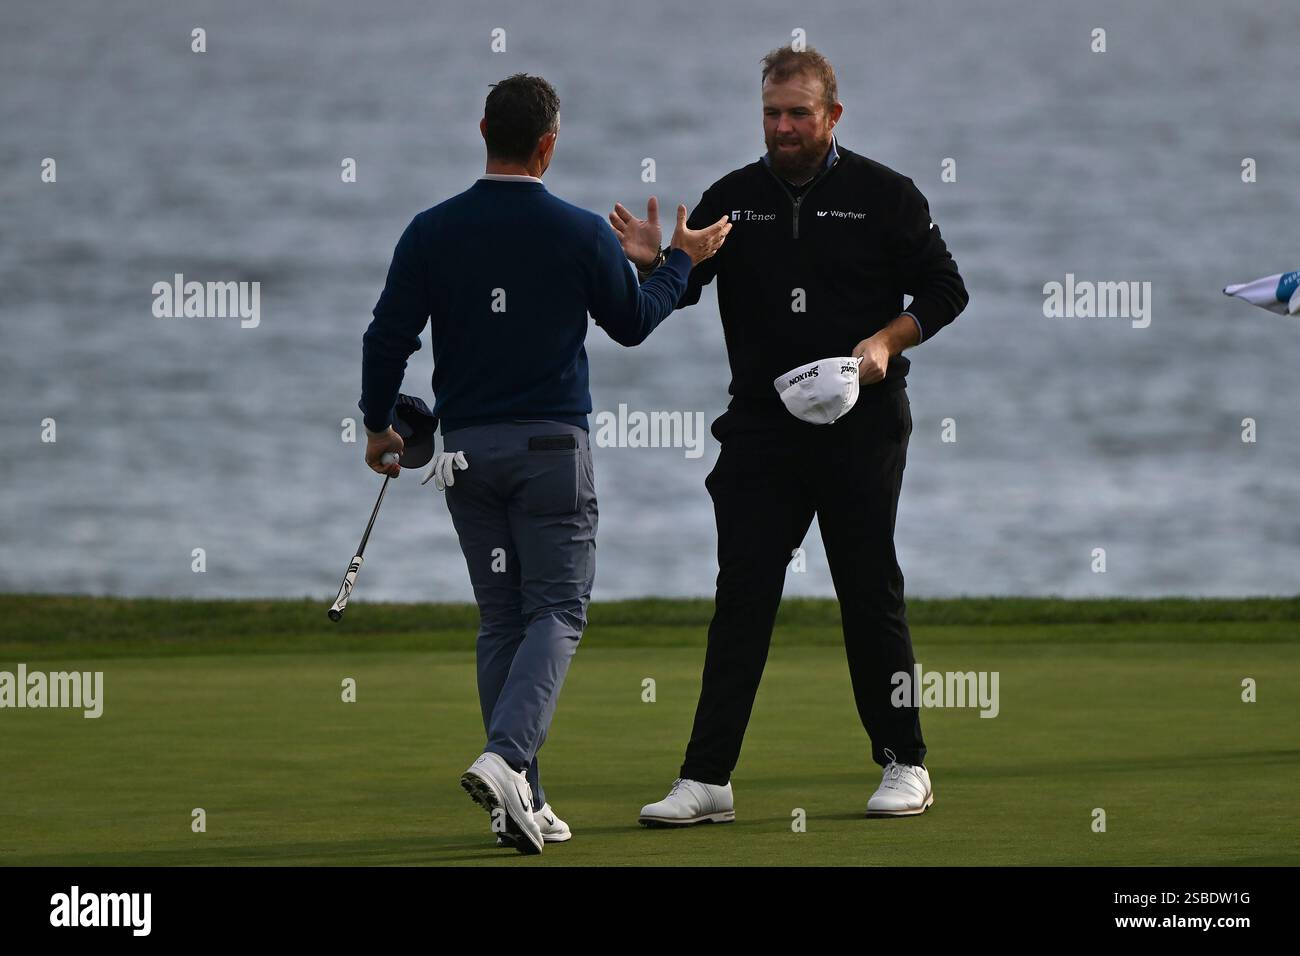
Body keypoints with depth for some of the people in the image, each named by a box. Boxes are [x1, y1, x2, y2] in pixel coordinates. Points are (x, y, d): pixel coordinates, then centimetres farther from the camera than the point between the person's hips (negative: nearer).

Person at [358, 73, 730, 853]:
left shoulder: (432, 232, -2)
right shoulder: (582, 234, -7)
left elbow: (388, 336, -1)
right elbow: (632, 322, 8)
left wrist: (378, 425, 15)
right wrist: (683, 261, 25)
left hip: (467, 451, 3)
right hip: (553, 443, -3)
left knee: (502, 620, 10)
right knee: (556, 613, -2)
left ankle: (522, 801, 7)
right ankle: (507, 758, -25)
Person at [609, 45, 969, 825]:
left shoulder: (884, 196, 0)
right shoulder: (734, 198, 8)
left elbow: (946, 291, 3)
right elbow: (681, 291, 6)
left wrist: (887, 340, -12)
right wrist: (653, 262, -16)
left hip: (860, 427, -2)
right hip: (762, 425, 2)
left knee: (871, 594, 4)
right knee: (741, 598, -1)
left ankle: (905, 764, 16)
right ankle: (707, 780, -2)